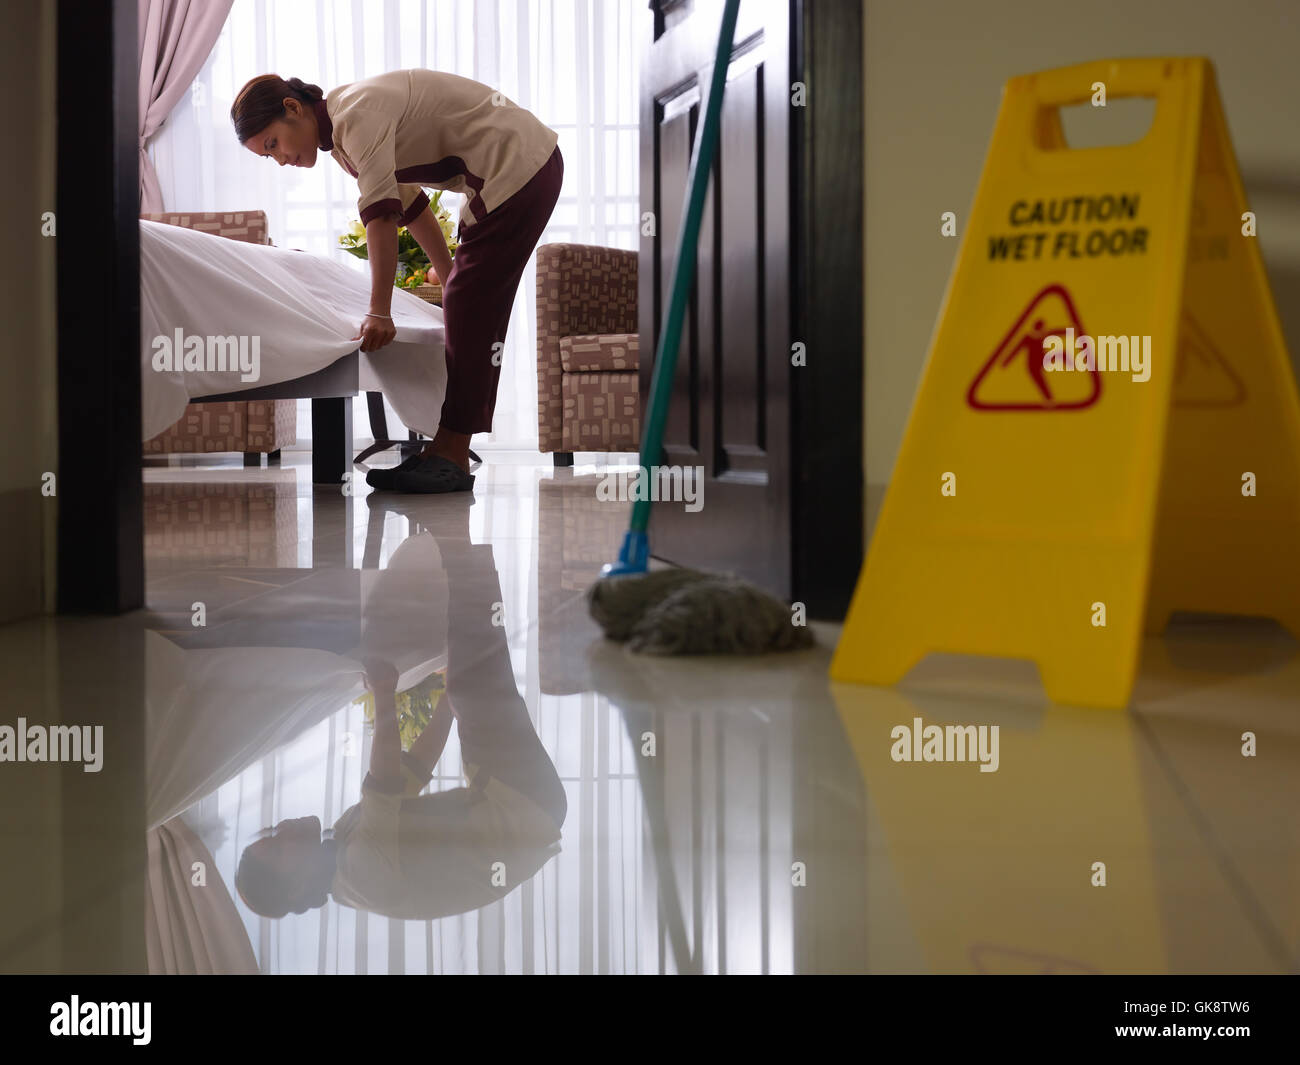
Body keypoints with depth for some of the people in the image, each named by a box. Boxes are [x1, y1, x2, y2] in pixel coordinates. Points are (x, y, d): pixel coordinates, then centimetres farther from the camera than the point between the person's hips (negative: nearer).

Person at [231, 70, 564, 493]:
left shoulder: (359, 113, -20)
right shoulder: (341, 135, 12)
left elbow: (381, 214, -27)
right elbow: (410, 205, 22)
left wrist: (379, 313, -28)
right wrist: (452, 280, 27)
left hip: (519, 164, -10)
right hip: (519, 168, 10)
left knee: (470, 310, -10)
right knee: (473, 311, 8)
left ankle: (451, 456, -8)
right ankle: (447, 455, 10)